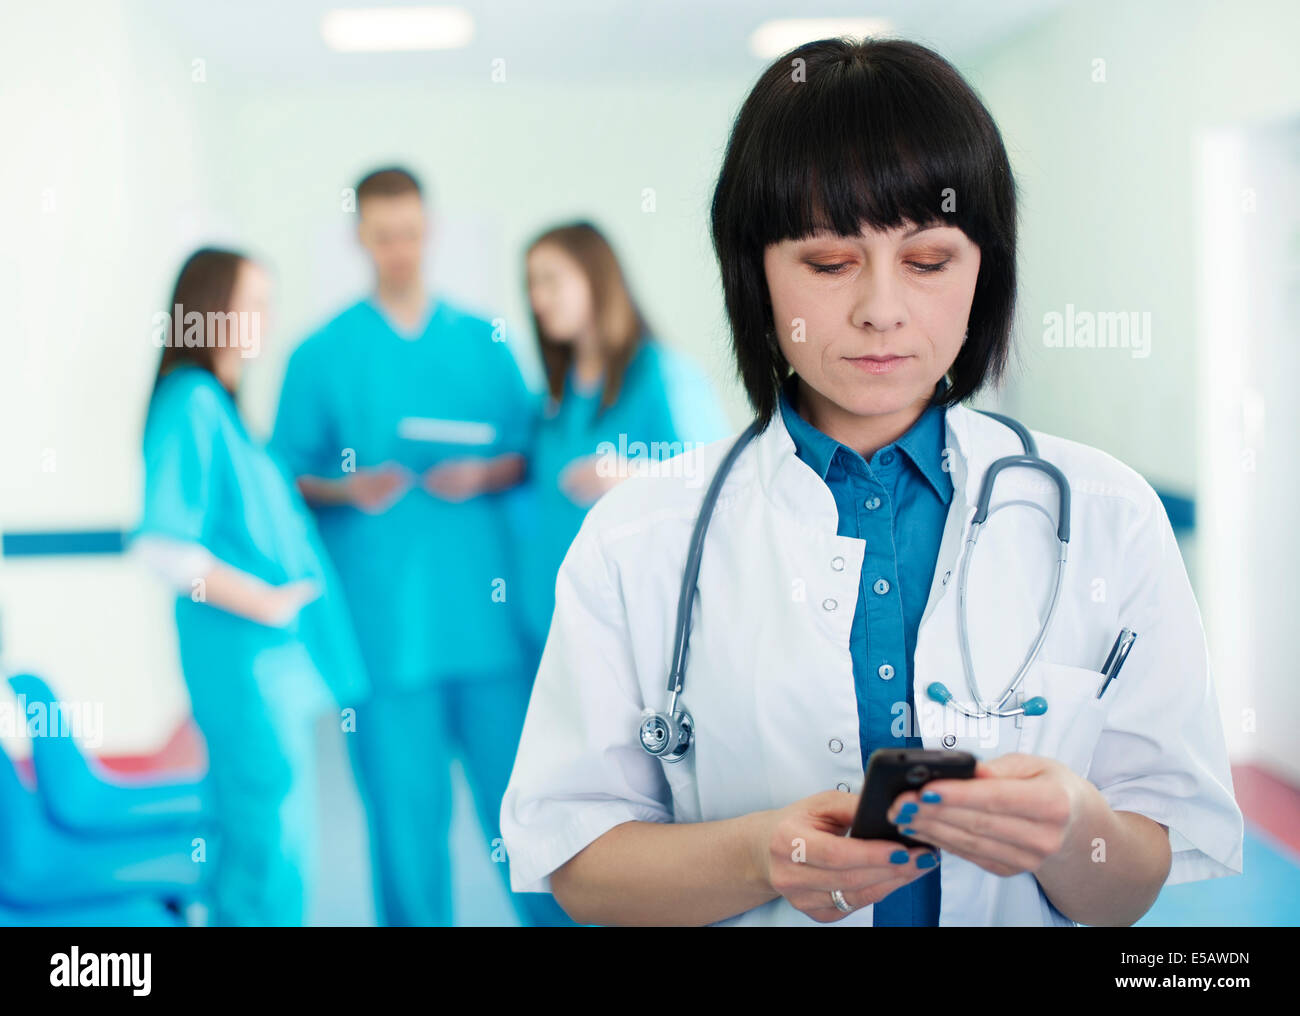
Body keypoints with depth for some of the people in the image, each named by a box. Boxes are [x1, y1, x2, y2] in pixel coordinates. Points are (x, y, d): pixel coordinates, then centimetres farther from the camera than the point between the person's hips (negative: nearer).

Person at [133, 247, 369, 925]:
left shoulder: (218, 406, 15)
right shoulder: (189, 404, -13)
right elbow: (161, 545, -22)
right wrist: (266, 602, -16)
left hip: (276, 660, 10)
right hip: (245, 660, -10)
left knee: (254, 849, 15)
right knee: (273, 859, -8)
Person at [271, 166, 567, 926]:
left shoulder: (483, 342, 12)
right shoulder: (322, 356, 8)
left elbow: (529, 457, 13)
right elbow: (292, 478, 6)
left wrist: (484, 474, -7)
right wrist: (349, 488, -13)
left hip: (486, 609, 1)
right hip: (385, 624, -1)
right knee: (406, 803, 2)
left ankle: (556, 913, 13)